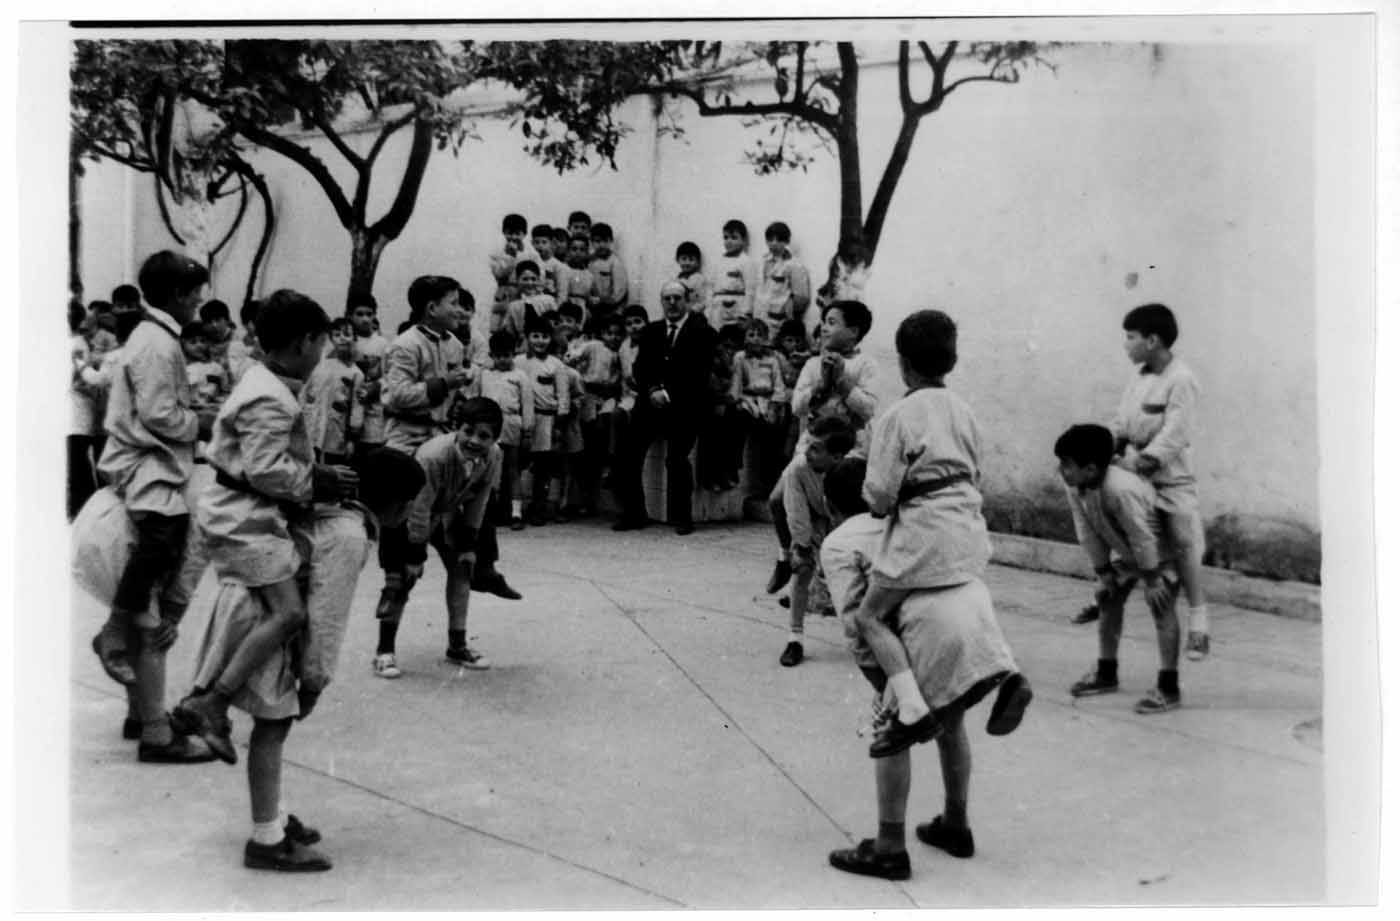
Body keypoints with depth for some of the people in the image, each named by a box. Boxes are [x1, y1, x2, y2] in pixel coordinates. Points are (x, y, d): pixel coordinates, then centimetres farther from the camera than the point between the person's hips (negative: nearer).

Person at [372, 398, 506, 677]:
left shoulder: (493, 456, -23)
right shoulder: (432, 456, -40)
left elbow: (478, 502, -7)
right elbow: (418, 510, -31)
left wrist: (468, 544, -3)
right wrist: (415, 554, -23)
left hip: (447, 514, 6)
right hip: (406, 515, -6)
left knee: (462, 568, 3)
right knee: (404, 576, -13)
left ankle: (457, 646, 16)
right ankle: (385, 650, 1)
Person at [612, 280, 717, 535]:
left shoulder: (702, 332, 3)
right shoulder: (651, 331, 18)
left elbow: (700, 372, -6)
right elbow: (639, 368, 10)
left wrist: (669, 394, -11)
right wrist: (652, 390, -9)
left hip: (683, 406, -4)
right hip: (650, 402, 4)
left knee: (677, 461, -9)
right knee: (628, 458, -5)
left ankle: (680, 517, 4)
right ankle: (633, 514, 4)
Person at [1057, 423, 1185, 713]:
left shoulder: (1121, 490, -41)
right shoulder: (1073, 487, -18)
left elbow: (1143, 538, -32)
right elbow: (1087, 533, -8)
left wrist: (1151, 579, -23)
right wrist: (1104, 574, -4)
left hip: (1159, 551, -8)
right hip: (1124, 551, 8)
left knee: (1161, 608, -13)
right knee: (1108, 600, 11)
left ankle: (1169, 689, -9)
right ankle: (1106, 673, 25)